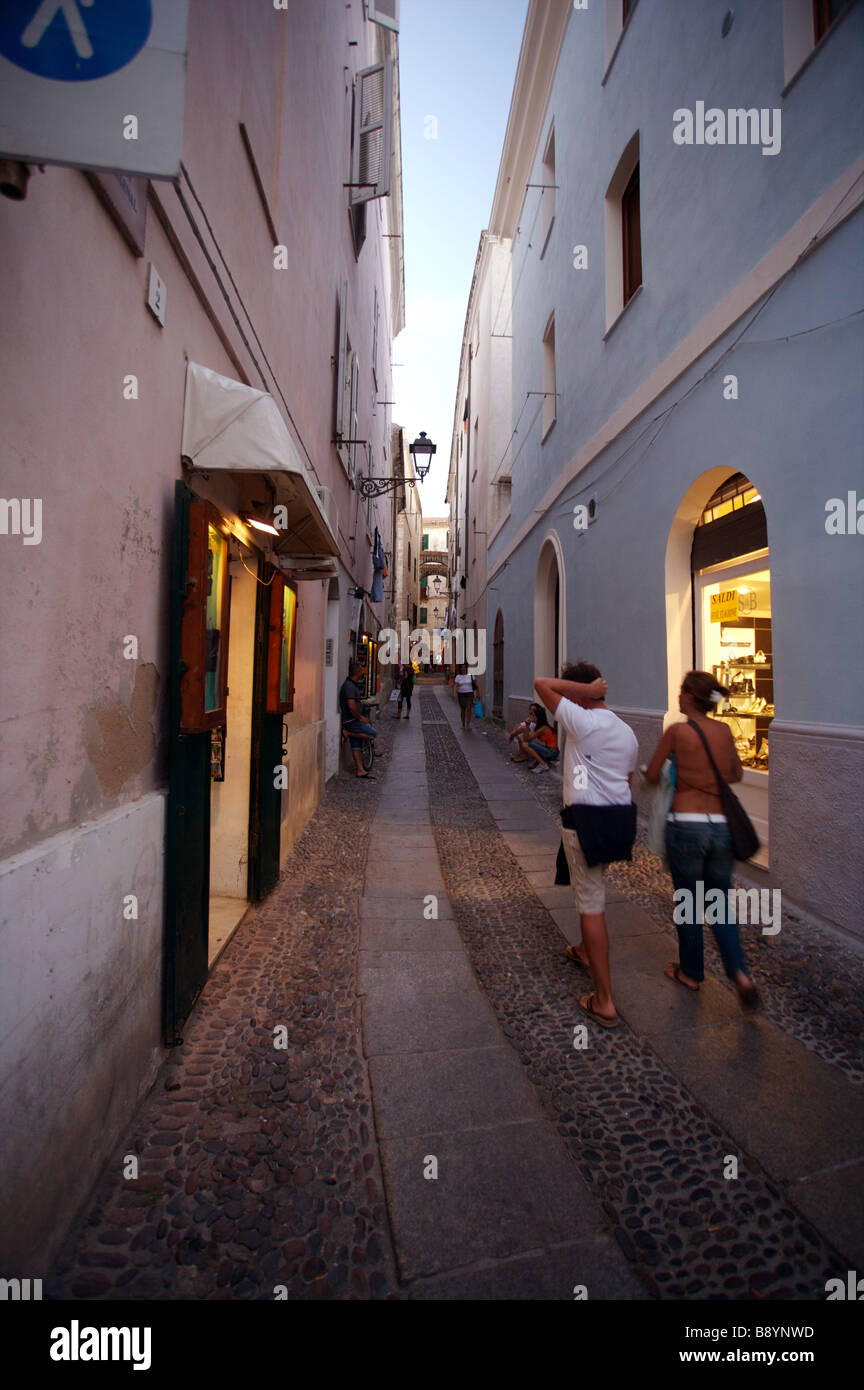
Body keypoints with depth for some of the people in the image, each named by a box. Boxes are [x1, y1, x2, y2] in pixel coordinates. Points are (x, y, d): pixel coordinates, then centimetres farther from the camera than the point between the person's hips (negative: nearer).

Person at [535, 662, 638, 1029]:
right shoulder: (627, 732, 10)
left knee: (592, 905, 0)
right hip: (621, 818, 8)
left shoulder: (581, 721, -14)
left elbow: (541, 684, -11)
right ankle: (585, 950, 49)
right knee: (591, 886, 29)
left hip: (585, 820, -8)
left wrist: (585, 689, -8)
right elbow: (627, 780, 16)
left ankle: (604, 1002, 9)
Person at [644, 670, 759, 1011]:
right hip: (723, 826, 4)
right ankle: (739, 973, 4)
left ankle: (691, 973, 31)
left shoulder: (677, 731, -9)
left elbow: (651, 775, -1)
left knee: (688, 903, 14)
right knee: (719, 903, 20)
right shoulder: (725, 731, 5)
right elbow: (737, 775, 19)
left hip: (686, 825, -4)